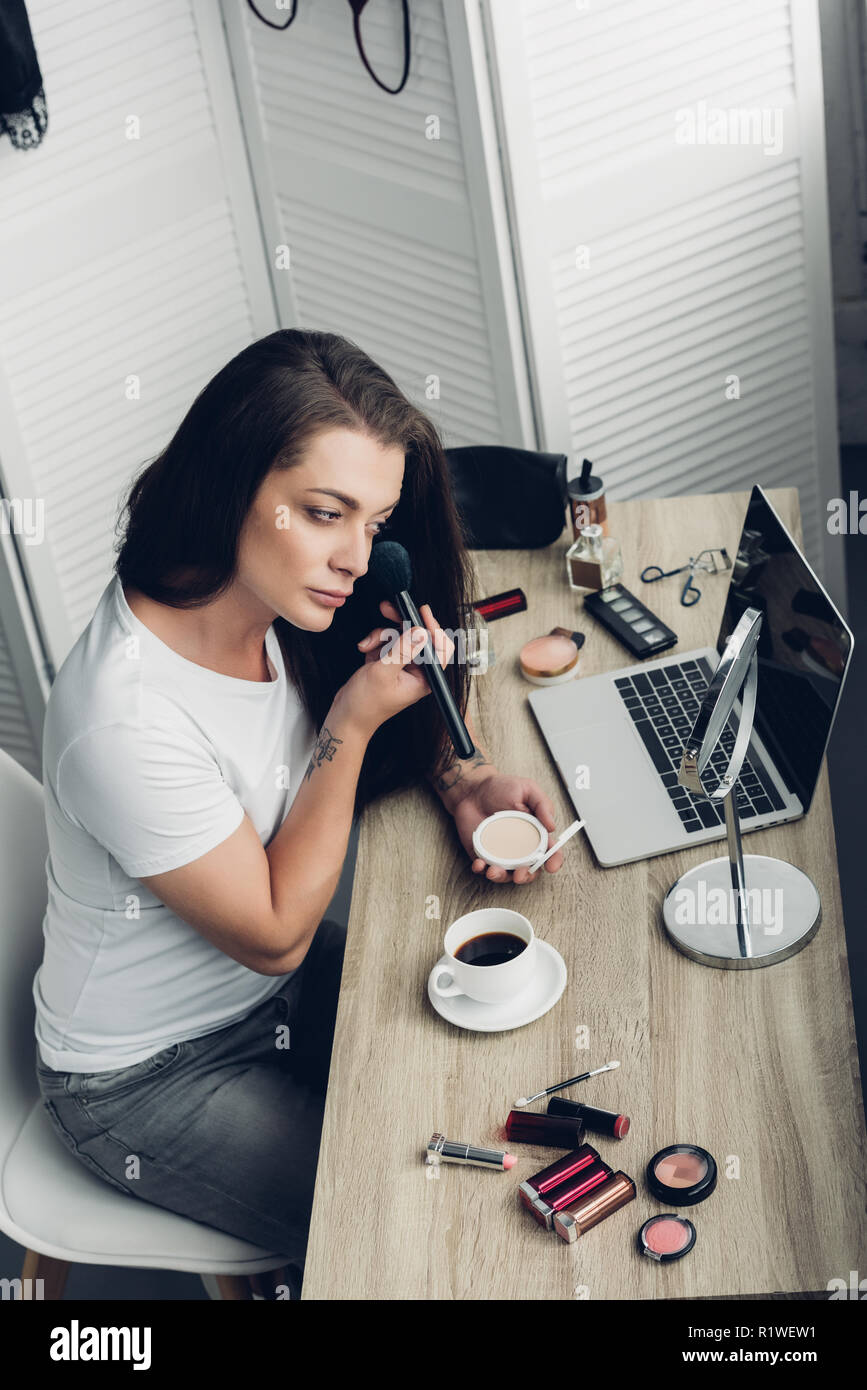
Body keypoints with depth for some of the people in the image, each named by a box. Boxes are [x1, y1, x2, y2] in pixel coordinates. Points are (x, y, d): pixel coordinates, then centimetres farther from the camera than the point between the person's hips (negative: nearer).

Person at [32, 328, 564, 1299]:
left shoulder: (265, 598, -13)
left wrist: (463, 780, -13)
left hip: (277, 992, 7)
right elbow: (274, 933, -23)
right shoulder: (128, 722, -37)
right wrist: (353, 724, -28)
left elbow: (396, 741, 8)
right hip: (149, 1080, -7)